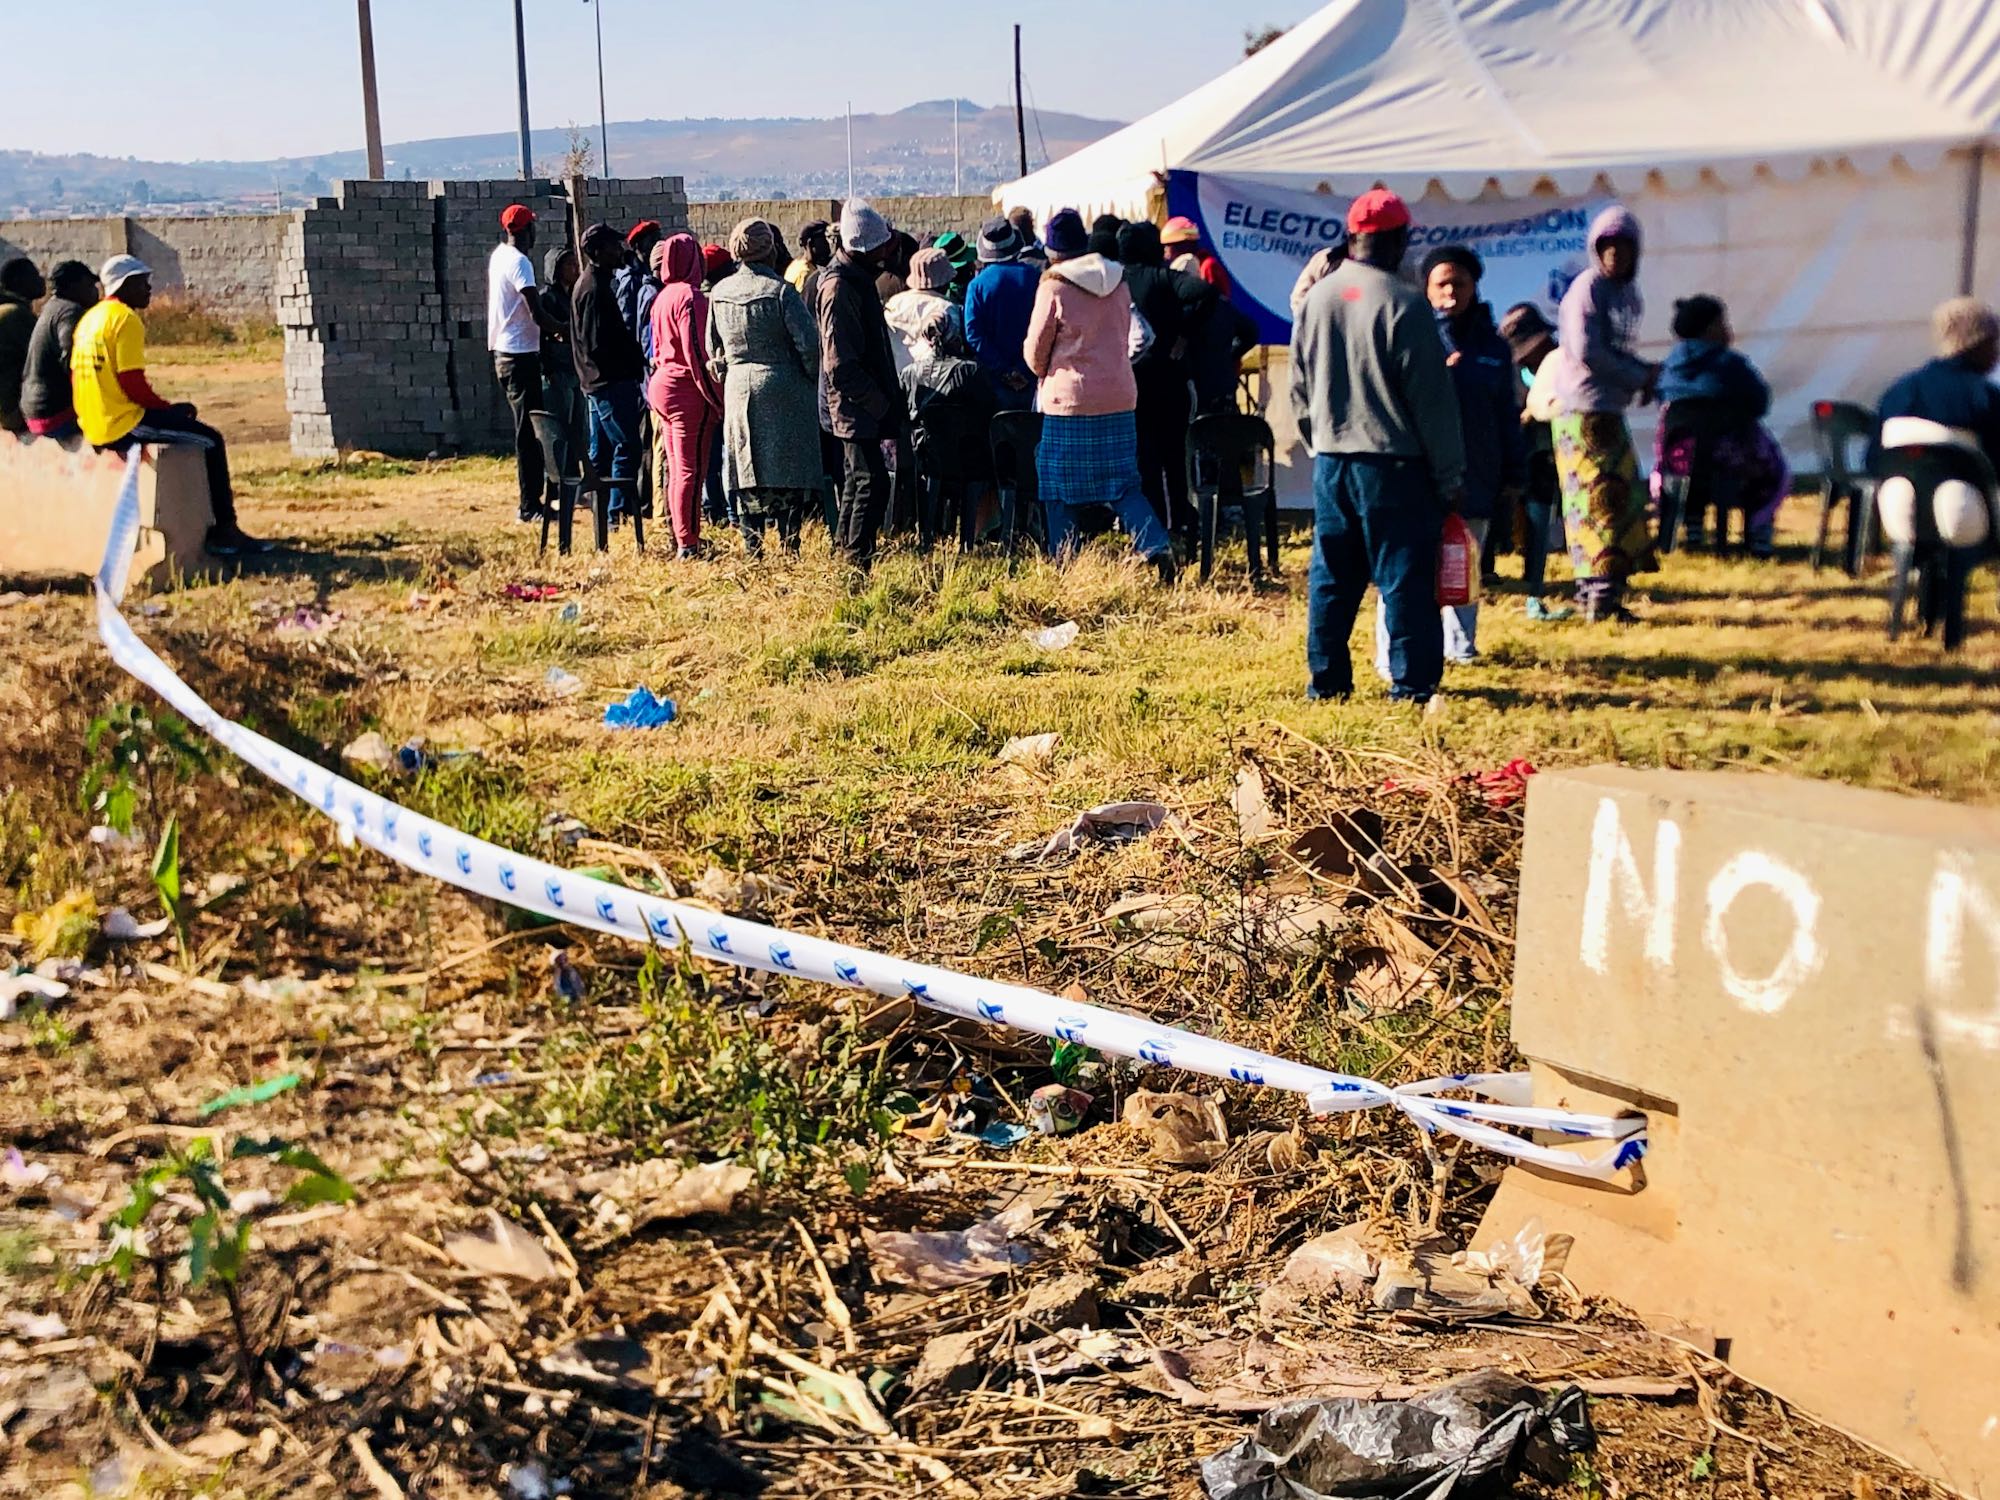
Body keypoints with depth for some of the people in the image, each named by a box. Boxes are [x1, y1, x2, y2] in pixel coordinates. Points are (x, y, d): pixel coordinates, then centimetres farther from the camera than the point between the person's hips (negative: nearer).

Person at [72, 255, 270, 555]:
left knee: (195, 433, 25)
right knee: (210, 441, 2)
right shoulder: (126, 319, -13)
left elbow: (75, 376, 17)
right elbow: (133, 384, -20)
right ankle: (224, 529, 3)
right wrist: (170, 407, -2)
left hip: (92, 428, 10)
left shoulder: (90, 318, 15)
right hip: (122, 426, -10)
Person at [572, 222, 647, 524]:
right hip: (610, 382, -11)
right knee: (626, 446, -10)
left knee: (601, 451, 13)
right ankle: (618, 511, -10)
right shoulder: (595, 289, -16)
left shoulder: (591, 284, 17)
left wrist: (634, 357, 13)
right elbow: (598, 344, -20)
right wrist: (633, 360, -12)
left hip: (598, 382, 11)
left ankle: (602, 511, 18)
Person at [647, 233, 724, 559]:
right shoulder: (690, 296, -14)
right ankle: (688, 544, -6)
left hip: (661, 386, 9)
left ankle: (679, 537, 22)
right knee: (691, 470, -6)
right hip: (688, 391, -9)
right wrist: (717, 399, -15)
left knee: (675, 468, 15)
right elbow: (697, 353, -19)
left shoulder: (662, 297, 12)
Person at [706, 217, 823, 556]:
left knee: (747, 476, 8)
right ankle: (789, 549, 0)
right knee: (789, 476, 1)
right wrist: (815, 379, 2)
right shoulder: (779, 291, -12)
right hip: (784, 390, -5)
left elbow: (713, 347, 12)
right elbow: (808, 343, -13)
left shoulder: (718, 293, 4)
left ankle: (752, 550, 9)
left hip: (738, 387, 5)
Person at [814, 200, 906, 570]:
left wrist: (888, 397, 17)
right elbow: (841, 366, -21)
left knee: (858, 482, 16)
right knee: (872, 483, -10)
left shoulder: (858, 278, 13)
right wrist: (880, 404, -18)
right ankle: (858, 561, -7)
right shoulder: (839, 287, -18)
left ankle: (847, 558, 25)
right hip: (856, 405, -10)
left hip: (867, 404, 10)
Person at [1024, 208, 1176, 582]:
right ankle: (1157, 547, -7)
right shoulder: (1117, 282, 6)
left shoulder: (1054, 286, -10)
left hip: (1067, 399, -5)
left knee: (1060, 489, 7)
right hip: (1119, 397, 5)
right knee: (1122, 483, 9)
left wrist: (1045, 375, 17)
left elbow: (1036, 350, -3)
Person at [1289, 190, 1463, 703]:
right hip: (1394, 463, -6)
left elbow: (1299, 387, 13)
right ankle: (1411, 684, 2)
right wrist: (1450, 474, -4)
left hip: (1330, 461, 6)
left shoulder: (1317, 297, 5)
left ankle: (1326, 679, 17)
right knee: (1405, 577, 0)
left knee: (1331, 575, 12)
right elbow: (1432, 398, -10)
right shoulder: (1403, 303, -13)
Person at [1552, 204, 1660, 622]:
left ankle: (1594, 591, 20)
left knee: (1624, 495, 12)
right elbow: (1586, 352, -20)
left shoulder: (1628, 293, 16)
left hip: (1610, 412, 9)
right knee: (1599, 501, -9)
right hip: (1583, 412, -9)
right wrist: (1640, 377, -12)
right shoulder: (1587, 289, -11)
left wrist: (1644, 373, -1)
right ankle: (1600, 597, -5)